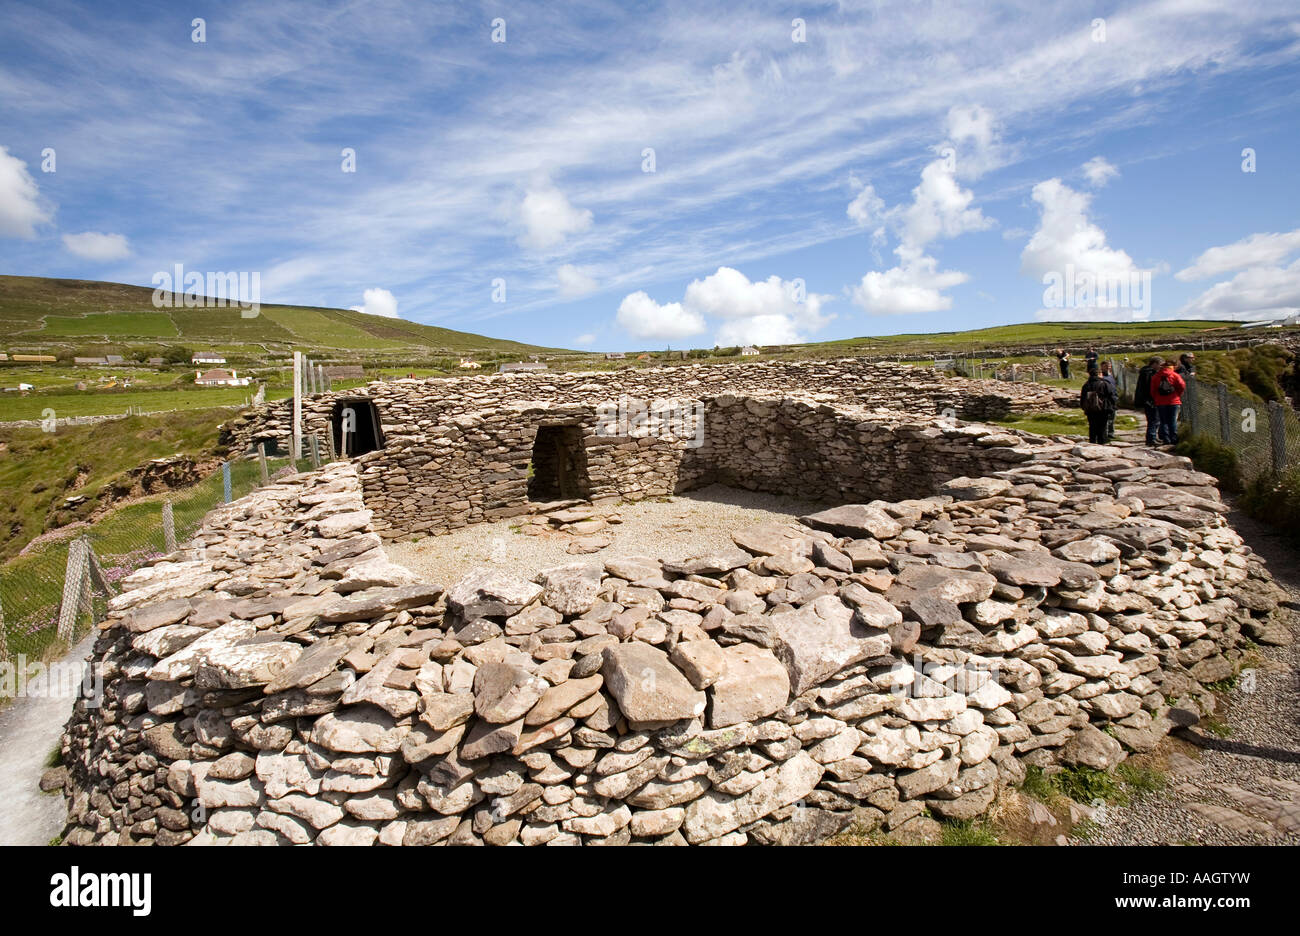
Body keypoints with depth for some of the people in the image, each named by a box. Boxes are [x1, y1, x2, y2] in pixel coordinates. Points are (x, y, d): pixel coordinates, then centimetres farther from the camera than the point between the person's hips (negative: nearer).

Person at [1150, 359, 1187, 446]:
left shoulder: (1155, 377, 1)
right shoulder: (1174, 375, -4)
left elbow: (1152, 391, 2)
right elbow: (1182, 386, -10)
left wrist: (1156, 399, 13)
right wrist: (1178, 395, 6)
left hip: (1160, 402, 1)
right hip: (1173, 402, -1)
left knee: (1164, 421, 7)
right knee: (1173, 421, 6)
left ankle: (1166, 439, 4)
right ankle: (1174, 439, 4)